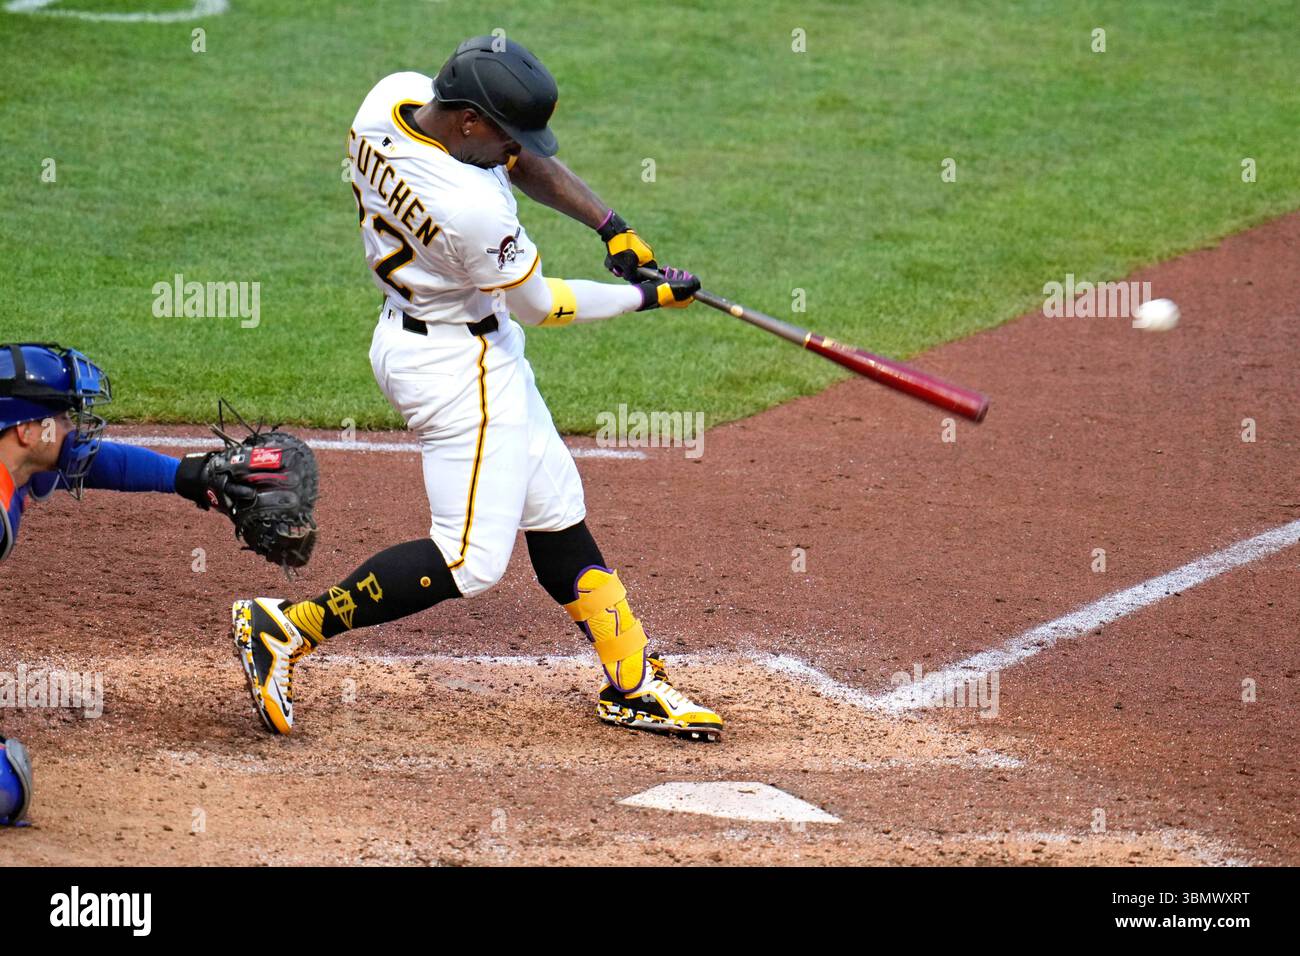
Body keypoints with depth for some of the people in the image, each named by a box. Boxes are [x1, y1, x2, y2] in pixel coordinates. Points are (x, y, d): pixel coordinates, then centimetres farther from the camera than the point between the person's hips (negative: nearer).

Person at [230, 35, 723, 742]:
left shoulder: (393, 95, -9)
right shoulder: (470, 206, -33)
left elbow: (524, 161, 5)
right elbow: (540, 305, -16)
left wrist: (610, 226, -4)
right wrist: (647, 296, -3)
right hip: (460, 365, -10)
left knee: (554, 513, 17)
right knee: (472, 559, -7)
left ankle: (632, 686, 26)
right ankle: (287, 629, -4)